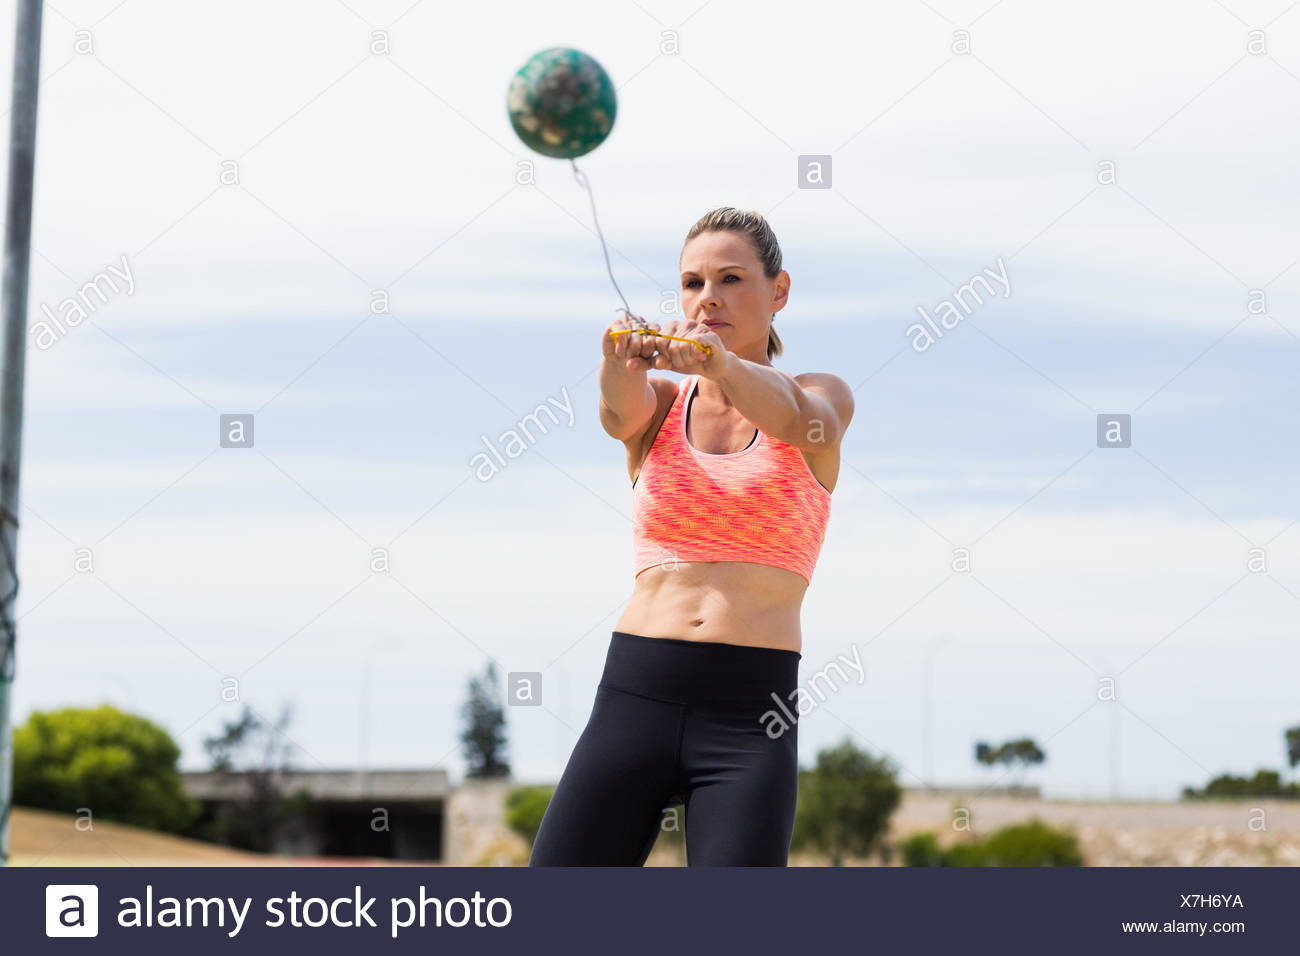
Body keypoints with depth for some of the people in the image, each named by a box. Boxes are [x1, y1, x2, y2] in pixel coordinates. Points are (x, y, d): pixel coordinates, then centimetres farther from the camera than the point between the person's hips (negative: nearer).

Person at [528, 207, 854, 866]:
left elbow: (792, 416, -16)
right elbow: (621, 412, -11)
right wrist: (621, 365, -36)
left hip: (751, 717, -2)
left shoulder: (824, 398, 9)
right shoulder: (658, 402, 13)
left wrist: (721, 363, -38)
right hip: (633, 696, 2)